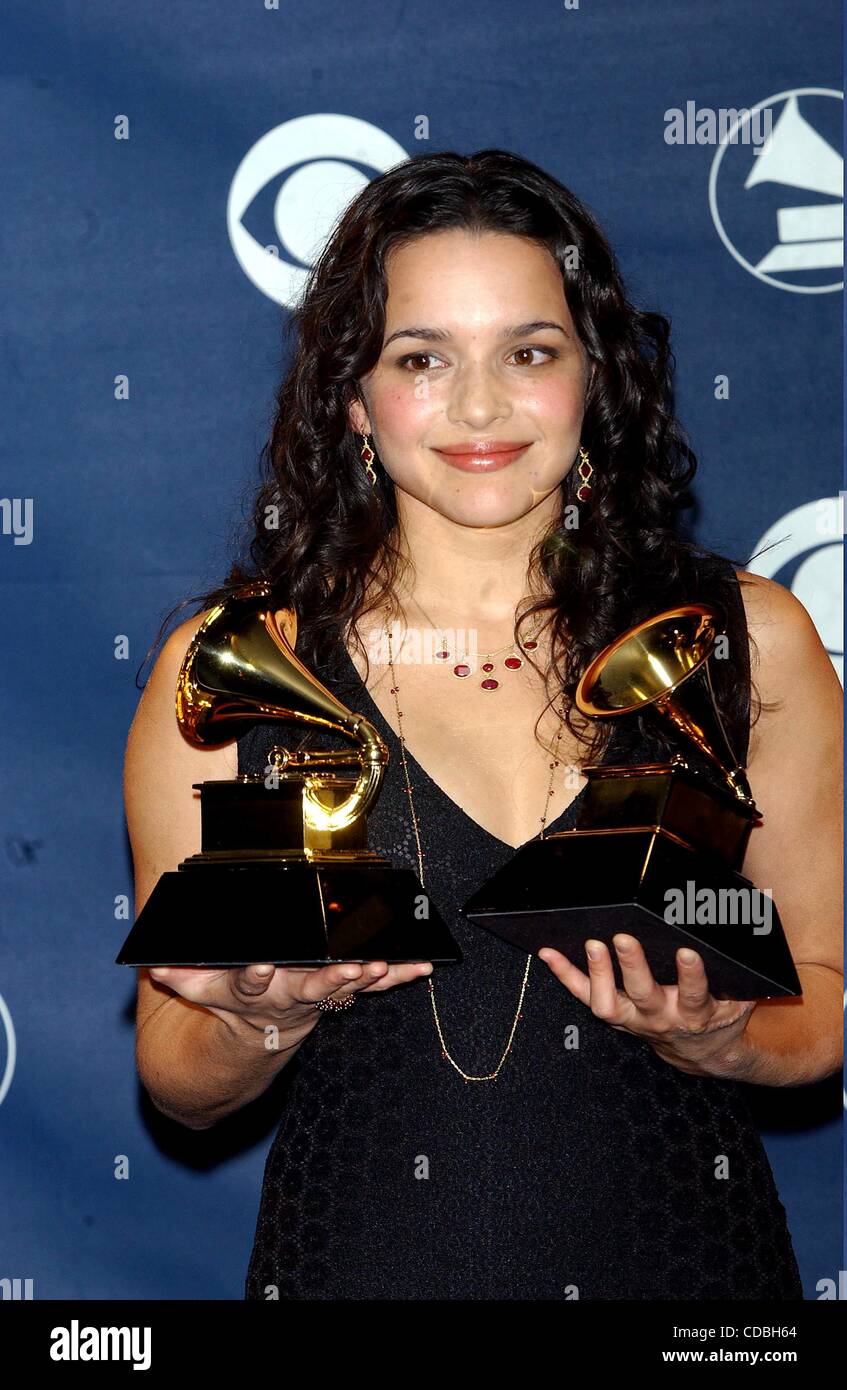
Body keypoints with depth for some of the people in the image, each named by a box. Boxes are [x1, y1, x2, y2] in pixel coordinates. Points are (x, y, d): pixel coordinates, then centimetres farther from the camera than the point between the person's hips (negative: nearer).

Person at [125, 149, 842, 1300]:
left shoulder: (748, 640, -5)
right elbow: (179, 1088, -1)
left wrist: (720, 1040, -17)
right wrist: (265, 1024, -20)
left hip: (679, 1252, 1)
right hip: (360, 1258, 0)